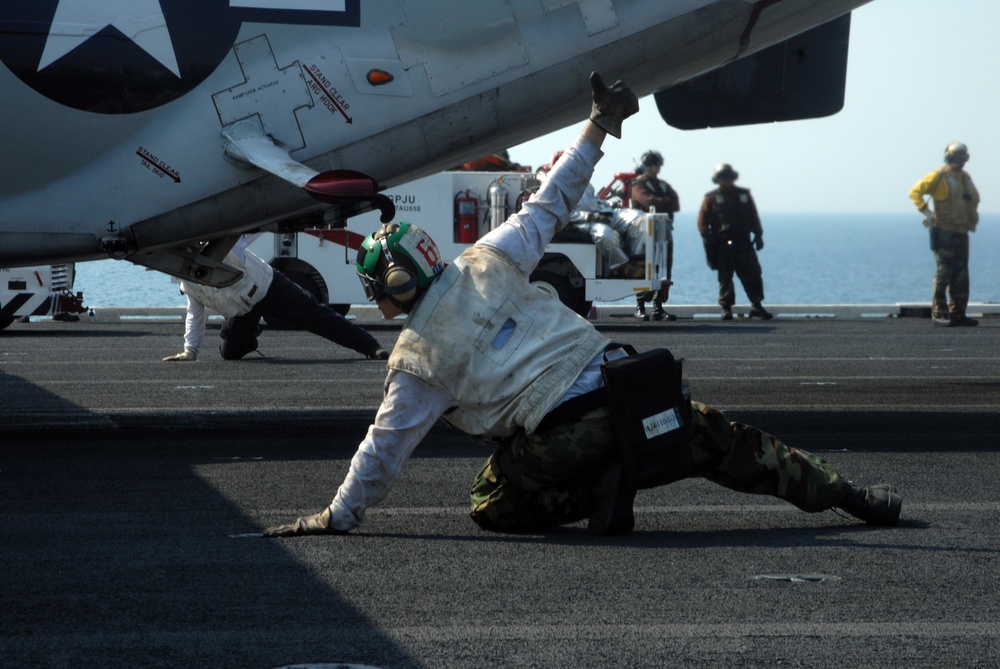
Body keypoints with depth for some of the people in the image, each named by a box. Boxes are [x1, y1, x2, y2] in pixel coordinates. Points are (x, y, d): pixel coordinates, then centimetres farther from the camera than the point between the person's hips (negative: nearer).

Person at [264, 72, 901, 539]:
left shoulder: (415, 361, 1)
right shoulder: (487, 263, 8)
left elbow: (385, 449, 7)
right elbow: (549, 204, 14)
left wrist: (338, 516, 18)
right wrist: (599, 126, 19)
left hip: (558, 435, -4)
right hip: (619, 383, 4)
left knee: (491, 506, 22)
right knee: (718, 440, 19)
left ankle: (594, 490, -3)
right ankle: (848, 494, 16)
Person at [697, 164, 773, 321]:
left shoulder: (744, 195, 14)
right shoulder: (712, 198, 7)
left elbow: (754, 217, 15)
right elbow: (702, 220, 2)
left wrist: (758, 235, 5)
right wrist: (707, 237, -12)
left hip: (743, 244, 2)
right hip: (722, 246, -2)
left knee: (753, 276, -1)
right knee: (725, 279, 0)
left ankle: (757, 306, 6)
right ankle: (726, 309, 6)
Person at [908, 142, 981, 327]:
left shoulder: (965, 178, 15)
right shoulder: (939, 176, -7)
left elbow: (973, 199, 32)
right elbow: (915, 192, -10)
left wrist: (973, 218, 19)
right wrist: (926, 212, -18)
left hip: (961, 232, 8)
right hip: (944, 231, -7)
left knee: (961, 274, 6)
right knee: (944, 271, -9)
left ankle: (958, 313, 10)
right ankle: (939, 313, -7)